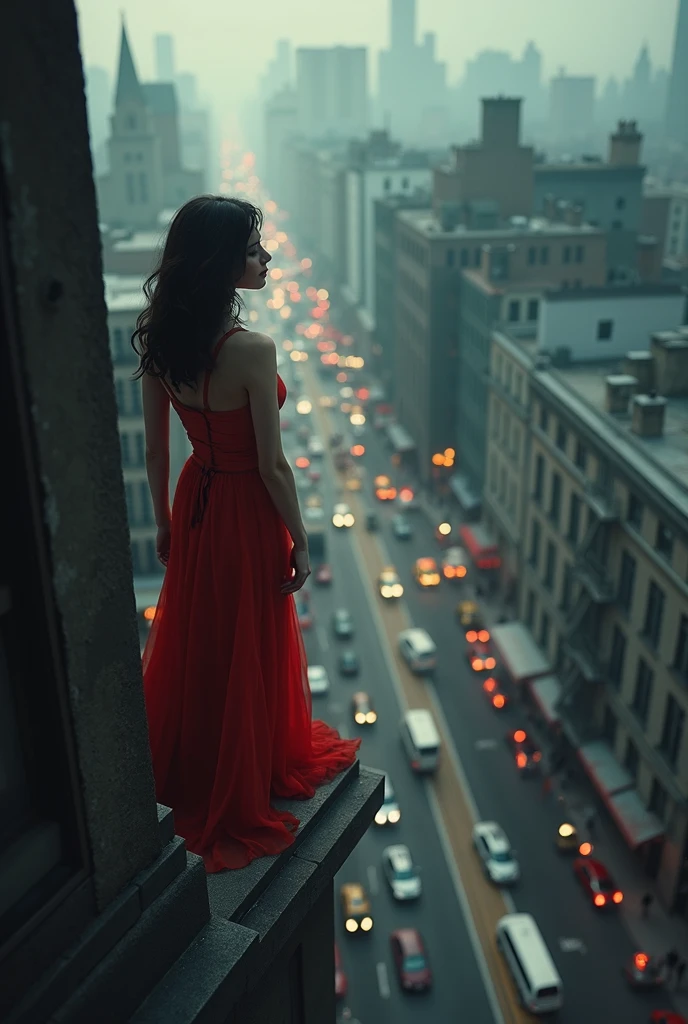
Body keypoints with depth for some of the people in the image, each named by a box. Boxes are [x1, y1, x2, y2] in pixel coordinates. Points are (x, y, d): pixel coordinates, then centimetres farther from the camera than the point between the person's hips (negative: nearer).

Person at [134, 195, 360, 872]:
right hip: (246, 515, -6)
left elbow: (155, 448, 2)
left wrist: (164, 523, 14)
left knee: (192, 644, 24)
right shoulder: (252, 350, -26)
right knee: (246, 656, 12)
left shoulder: (158, 339, -5)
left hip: (194, 505, 7)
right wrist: (300, 543, -7)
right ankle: (239, 809, 33)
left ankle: (181, 778, 48)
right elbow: (271, 466, -20)